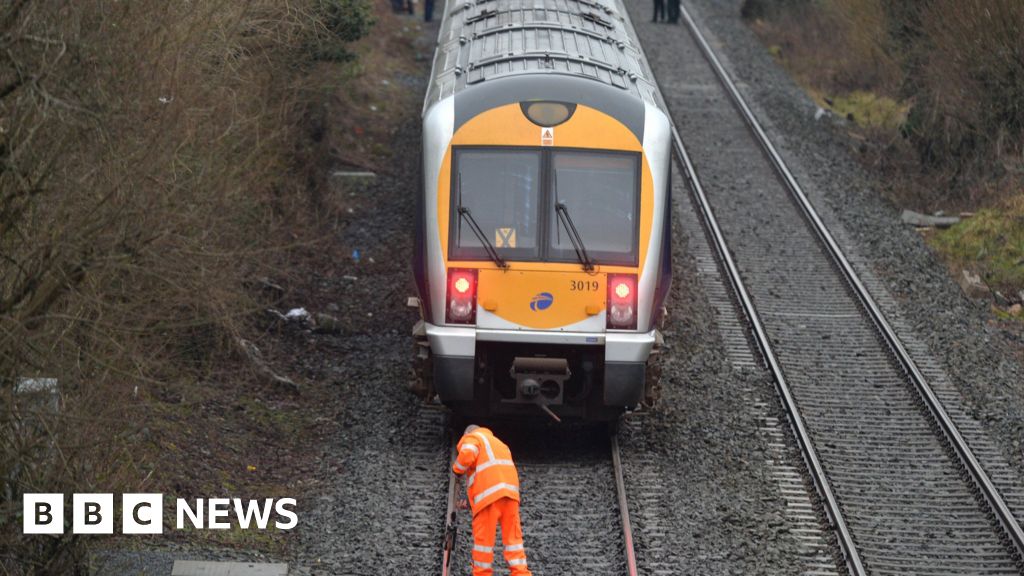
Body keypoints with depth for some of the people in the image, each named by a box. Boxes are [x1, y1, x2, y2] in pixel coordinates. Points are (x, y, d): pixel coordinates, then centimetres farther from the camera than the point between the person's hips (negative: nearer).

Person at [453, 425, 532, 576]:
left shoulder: (471, 438, 12)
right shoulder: (497, 443, 35)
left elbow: (467, 454, -14)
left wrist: (458, 469, 7)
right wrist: (471, 501, 26)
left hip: (489, 494, -6)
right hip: (509, 492, 6)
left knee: (483, 537, 0)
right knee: (512, 536, 3)